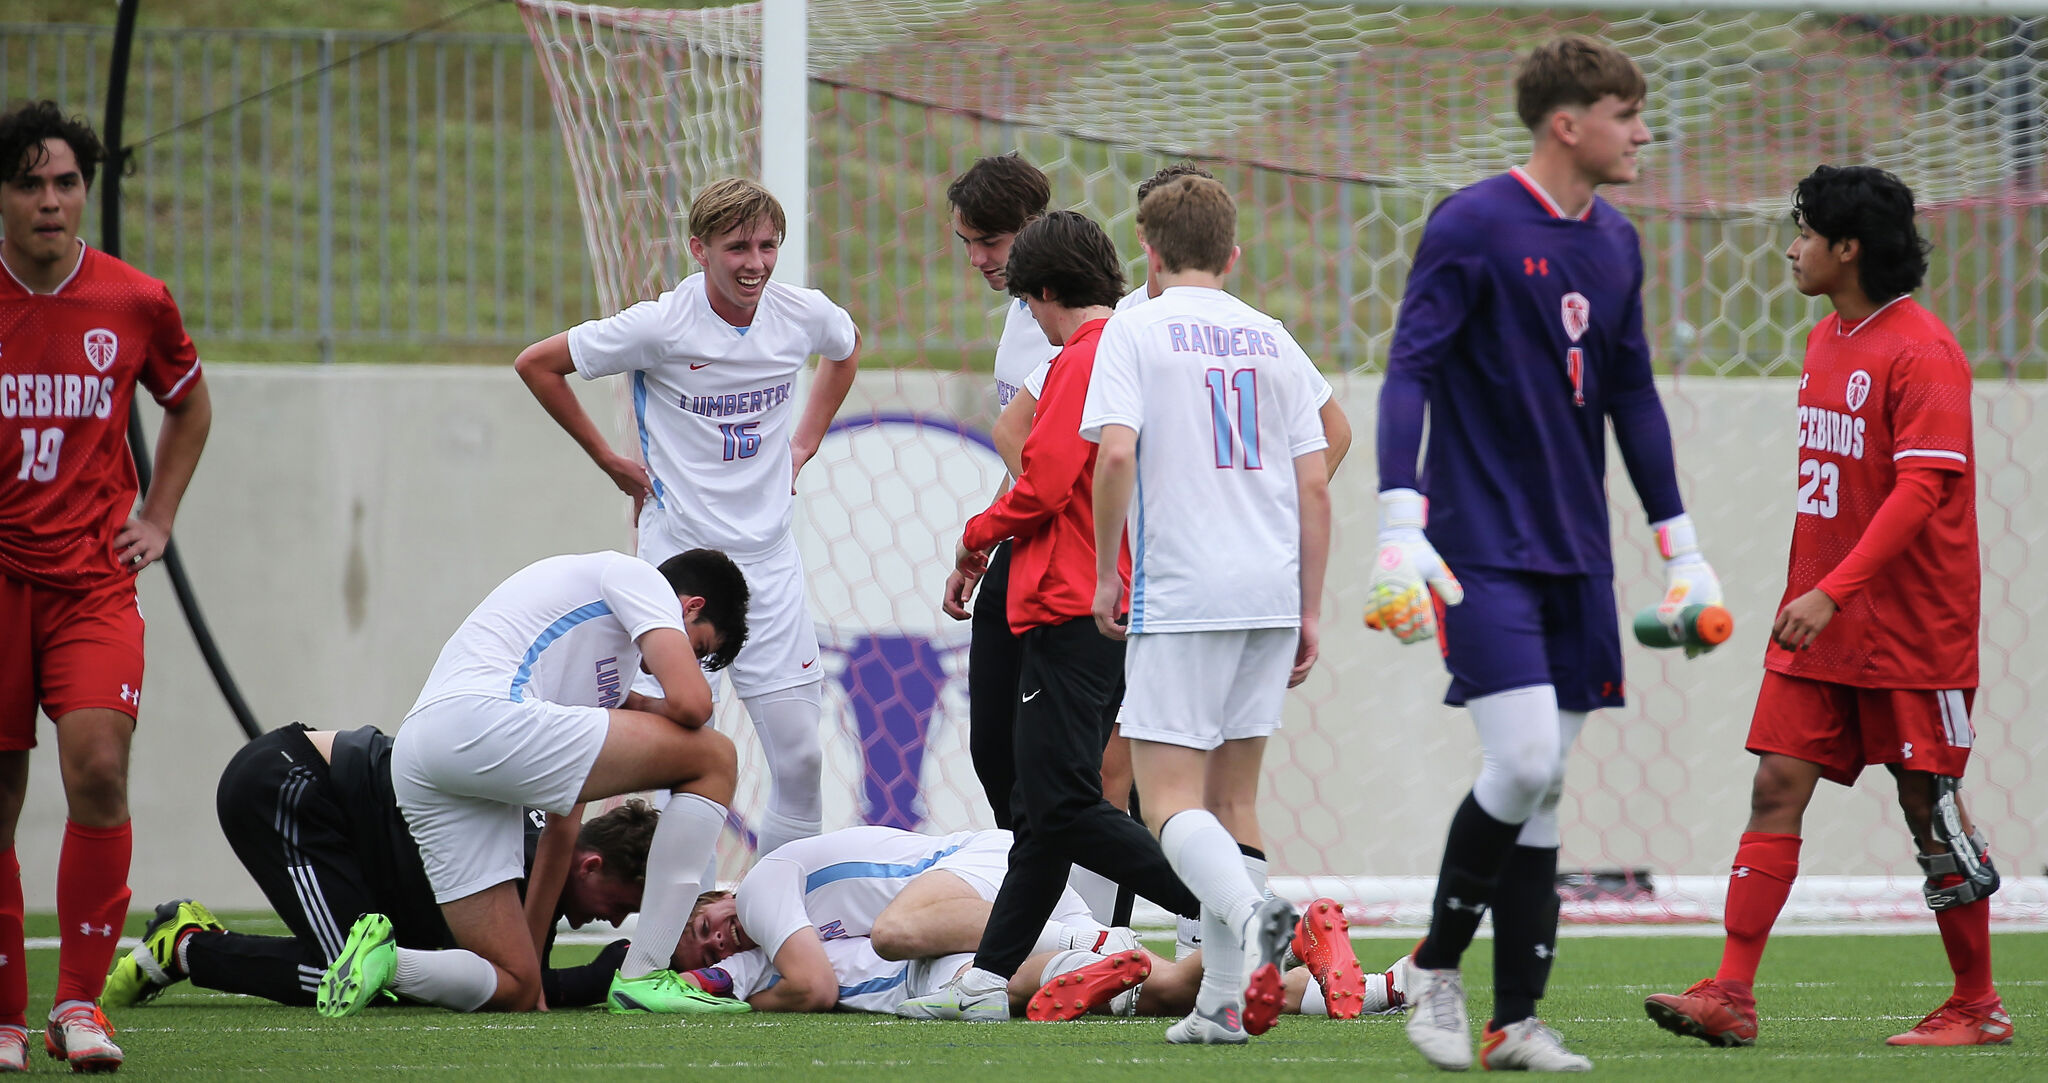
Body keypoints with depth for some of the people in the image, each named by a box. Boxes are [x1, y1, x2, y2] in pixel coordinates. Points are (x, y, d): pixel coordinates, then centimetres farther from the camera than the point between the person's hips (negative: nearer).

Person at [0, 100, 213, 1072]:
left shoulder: (135, 303, 1)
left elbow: (189, 404, 21)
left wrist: (156, 518, 12)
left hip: (91, 576, 0)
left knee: (98, 767, -18)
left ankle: (79, 1002, -9)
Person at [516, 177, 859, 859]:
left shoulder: (805, 315, -2)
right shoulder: (661, 326, -14)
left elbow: (847, 350, 25)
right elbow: (537, 364, -3)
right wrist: (611, 462, 0)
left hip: (769, 558, 4)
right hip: (680, 553, -4)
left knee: (799, 755, 0)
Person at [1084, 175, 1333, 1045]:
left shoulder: (1137, 330, 0)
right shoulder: (1272, 339, 14)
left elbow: (1115, 453, -14)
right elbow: (1315, 484, 11)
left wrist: (1106, 576, -4)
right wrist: (1308, 612, 15)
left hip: (1181, 593, -5)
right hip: (1271, 592, 5)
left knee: (1171, 797, -6)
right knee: (1230, 795, 12)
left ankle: (1250, 910, -34)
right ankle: (1222, 1000, 8)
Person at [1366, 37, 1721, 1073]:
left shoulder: (1615, 244, 12)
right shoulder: (1471, 225, -9)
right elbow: (1409, 374, -13)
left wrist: (1680, 548, 18)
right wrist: (1400, 530, -23)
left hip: (1575, 557, 7)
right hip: (1481, 549, -7)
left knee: (1542, 788, 5)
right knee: (1523, 762, -17)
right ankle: (1435, 969, 3)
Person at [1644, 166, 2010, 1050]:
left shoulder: (1921, 350, -15)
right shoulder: (1825, 343, 12)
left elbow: (1920, 488, -23)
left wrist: (1832, 593, -28)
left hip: (1911, 629, -8)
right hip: (1821, 625, 8)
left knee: (1931, 808, 0)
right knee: (1777, 787, -2)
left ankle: (1977, 1006, 13)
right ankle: (1732, 994, -7)